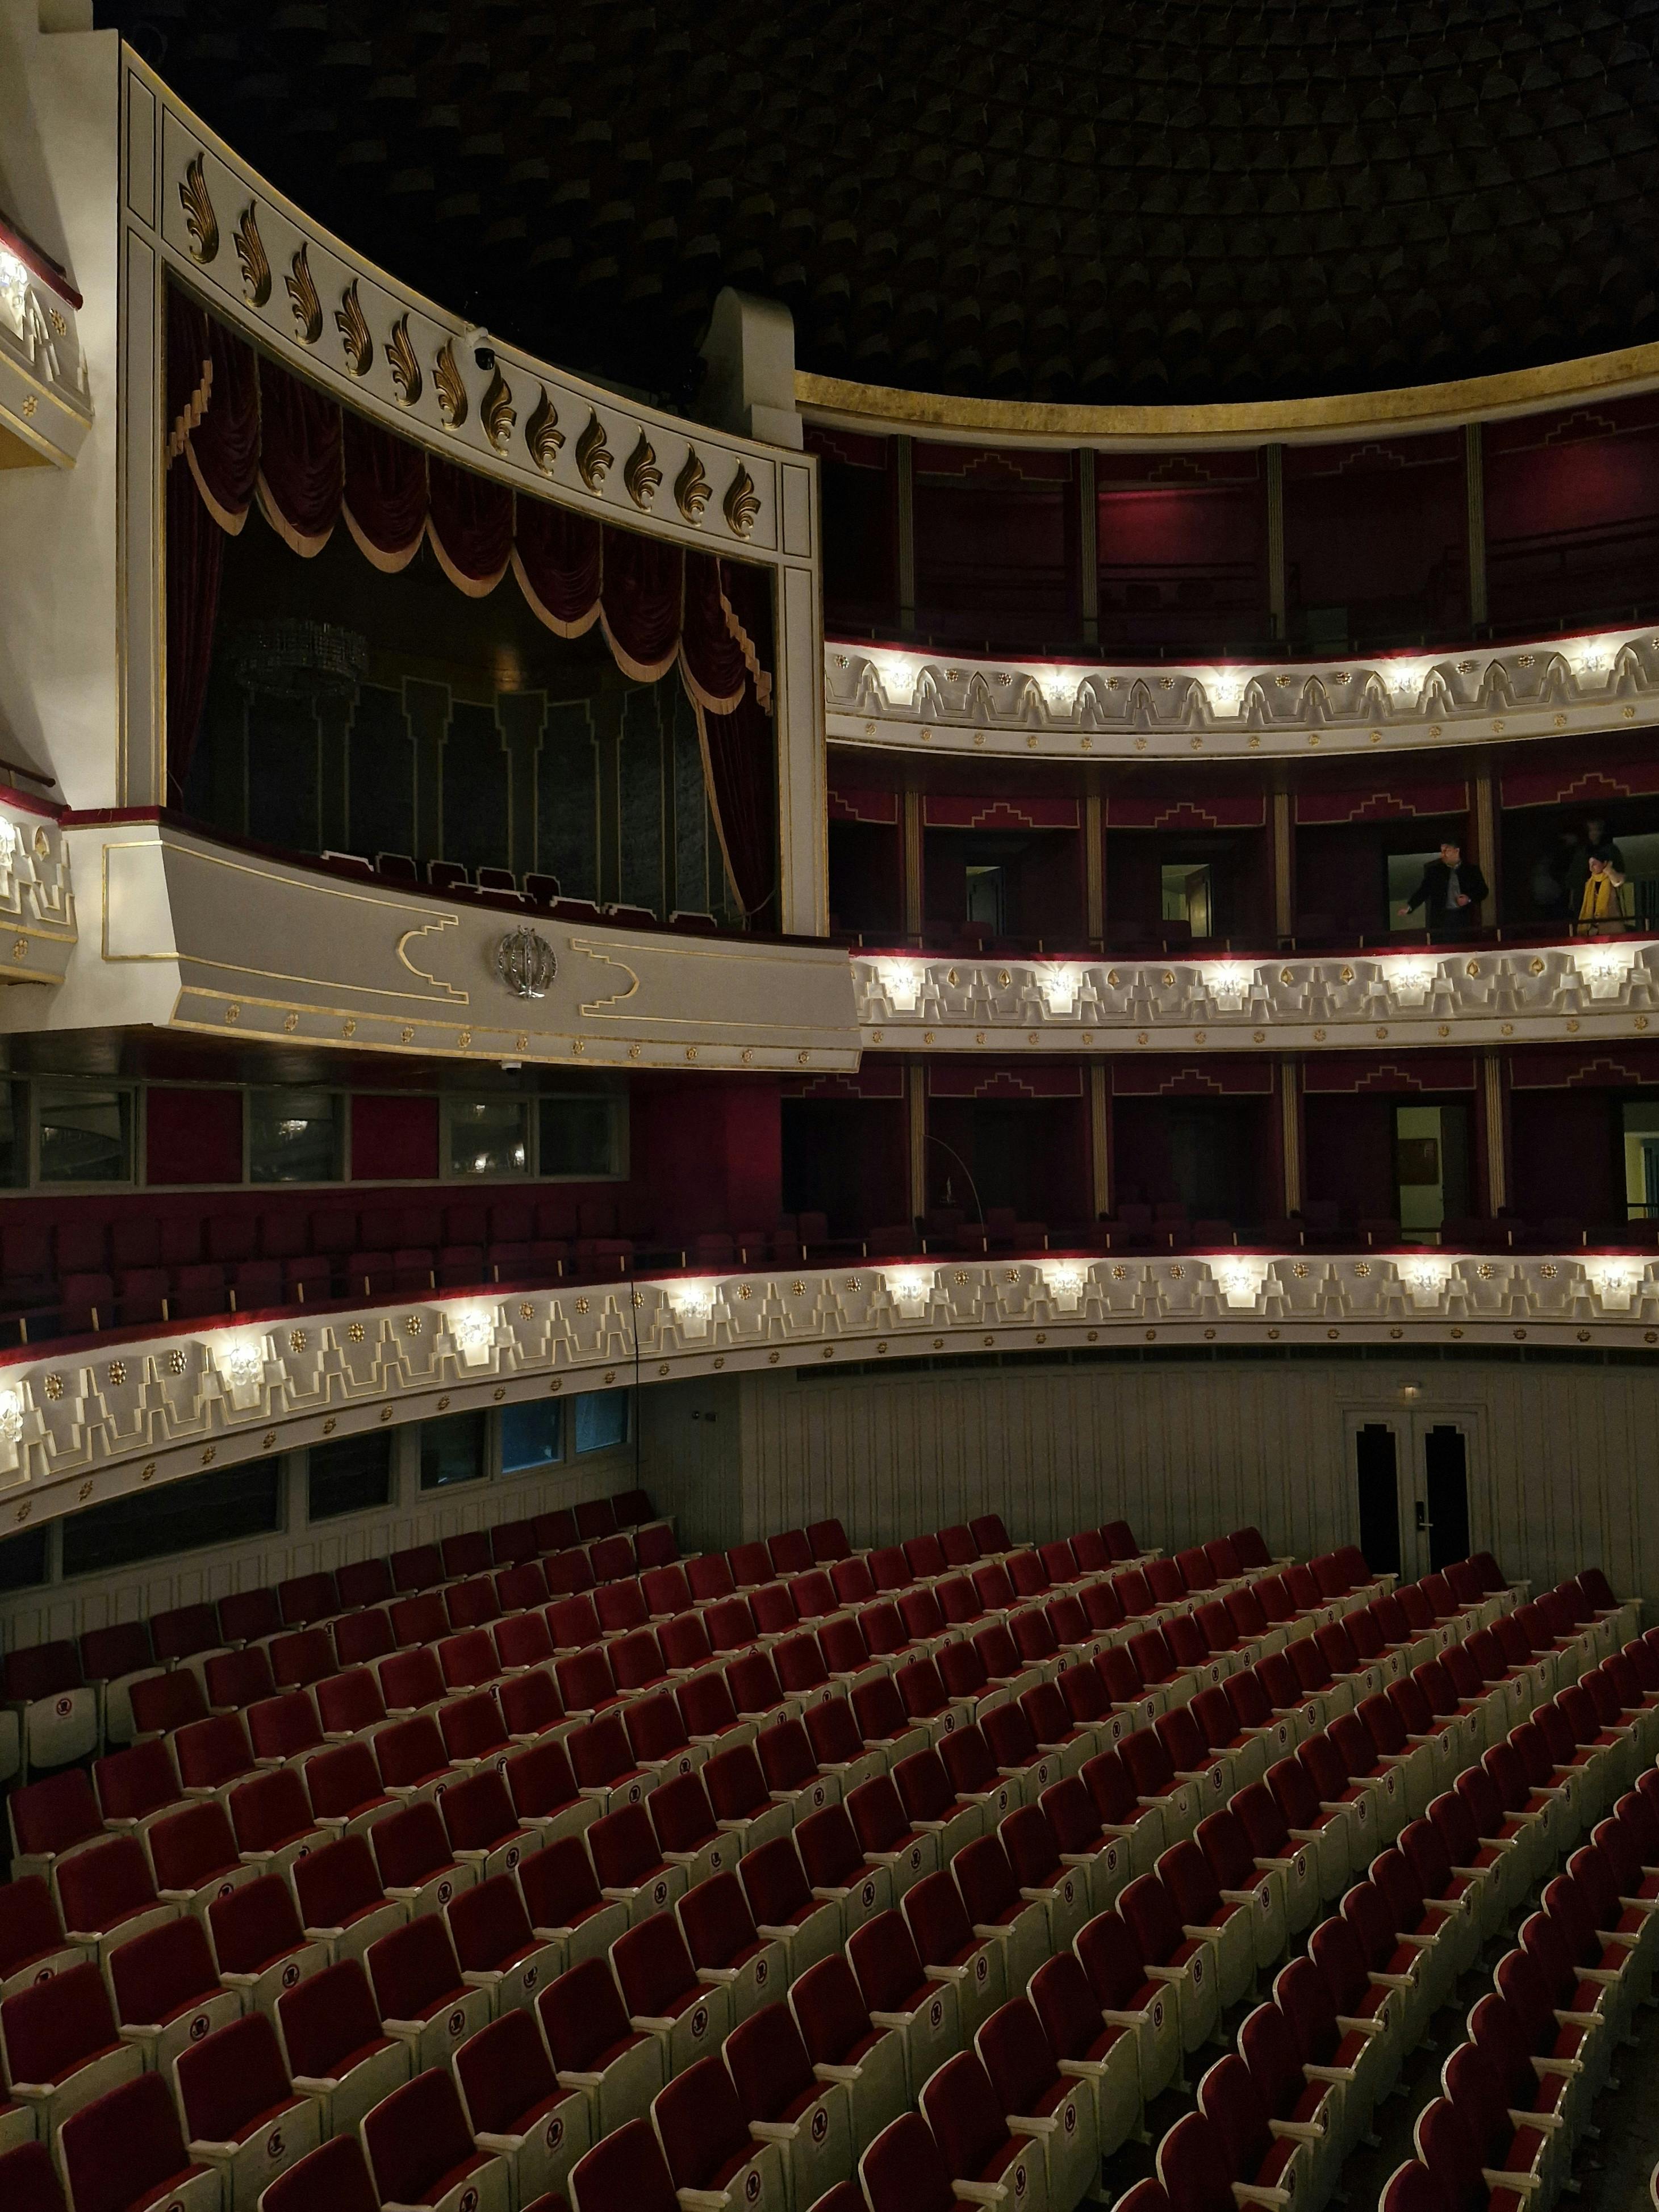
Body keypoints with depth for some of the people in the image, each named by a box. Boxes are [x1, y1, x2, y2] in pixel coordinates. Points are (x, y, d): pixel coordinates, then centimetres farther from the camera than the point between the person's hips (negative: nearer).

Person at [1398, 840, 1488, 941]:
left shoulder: (1471, 869, 7)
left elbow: (1483, 891, 13)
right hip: (1441, 918, 0)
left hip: (1464, 918, 0)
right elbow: (1423, 891, 3)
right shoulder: (1435, 870, 8)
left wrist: (1469, 898, -6)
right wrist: (1409, 907, -11)